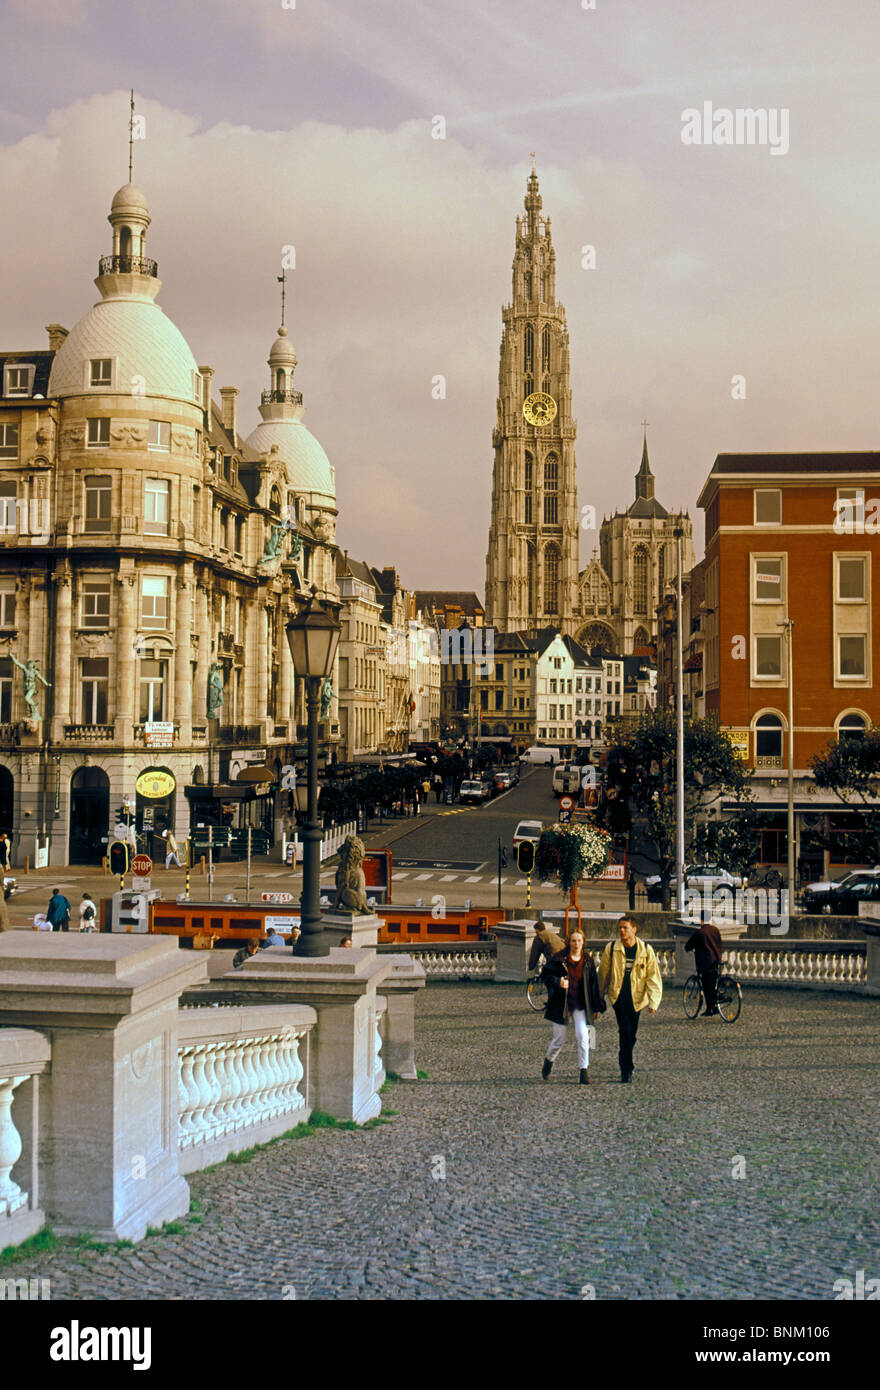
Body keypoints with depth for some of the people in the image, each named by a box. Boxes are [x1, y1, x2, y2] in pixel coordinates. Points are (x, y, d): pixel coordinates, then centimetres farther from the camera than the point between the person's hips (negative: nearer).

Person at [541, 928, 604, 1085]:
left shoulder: (588, 961, 4)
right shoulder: (559, 959, -4)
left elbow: (593, 985, 8)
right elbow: (547, 975, -1)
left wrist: (596, 1007, 8)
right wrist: (558, 982, -22)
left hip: (581, 1005, 1)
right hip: (561, 1003, -1)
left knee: (582, 1035, -13)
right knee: (559, 1037, 7)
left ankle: (584, 1071, -6)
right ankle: (549, 1061, 36)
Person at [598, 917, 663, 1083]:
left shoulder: (646, 950, 1)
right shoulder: (611, 948, 1)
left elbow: (653, 976, 1)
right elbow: (603, 974, 8)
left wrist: (653, 1001, -8)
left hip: (636, 997, 2)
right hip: (618, 996, -2)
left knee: (631, 1034, 9)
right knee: (625, 1032, -14)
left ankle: (624, 1064, 31)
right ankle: (627, 1070, -6)